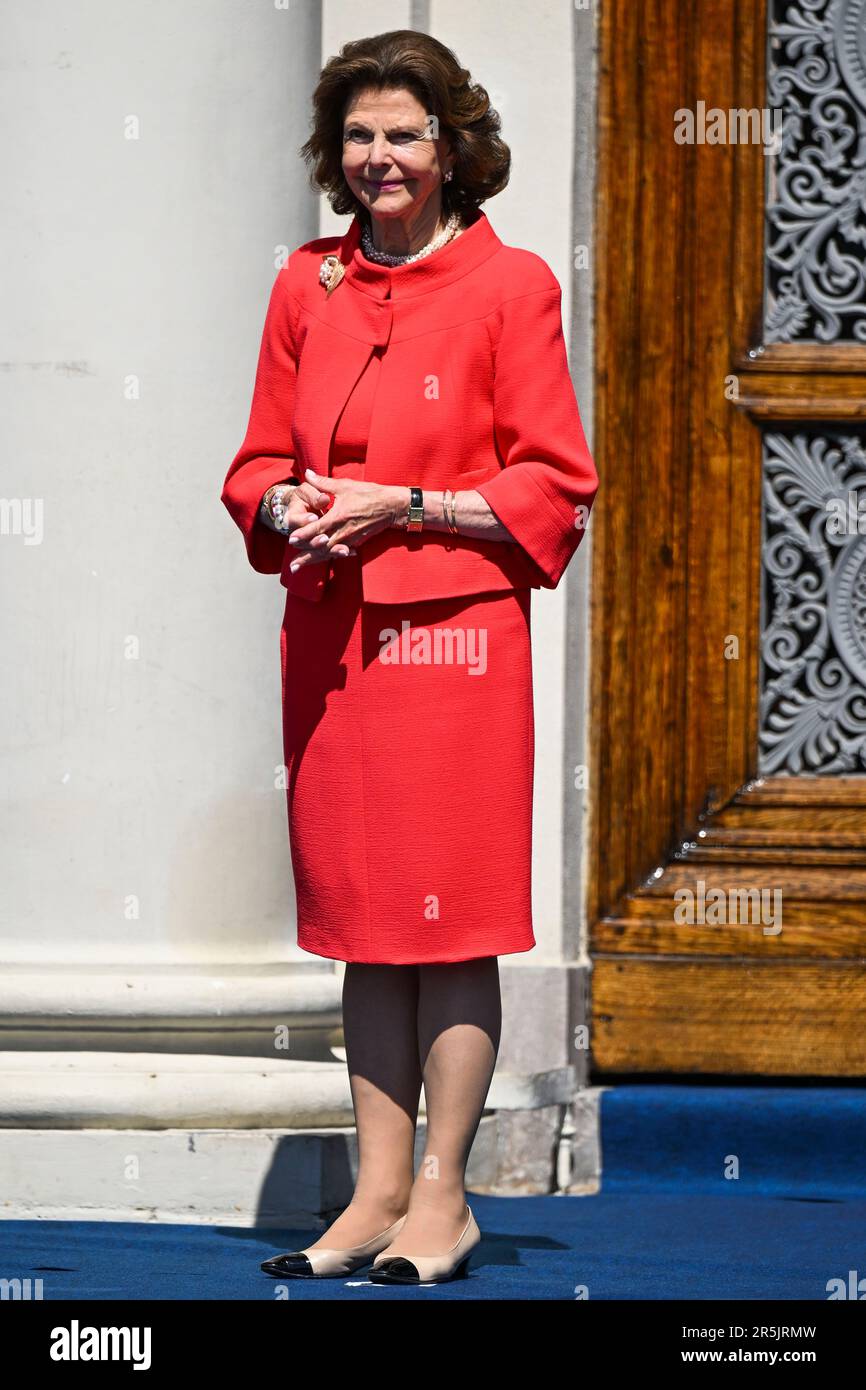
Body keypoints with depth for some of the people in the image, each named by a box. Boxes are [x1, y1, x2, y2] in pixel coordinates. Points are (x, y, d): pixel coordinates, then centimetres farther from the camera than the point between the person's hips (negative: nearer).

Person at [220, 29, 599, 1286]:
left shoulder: (508, 287, -2)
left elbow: (554, 488, -4)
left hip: (455, 632, -5)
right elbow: (261, 462, 19)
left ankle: (442, 1195, 3)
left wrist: (404, 505, -13)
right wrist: (287, 505, -3)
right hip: (330, 638, 5)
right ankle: (378, 1195, 12)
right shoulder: (308, 287, 12)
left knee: (451, 918, -3)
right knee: (360, 913, 7)